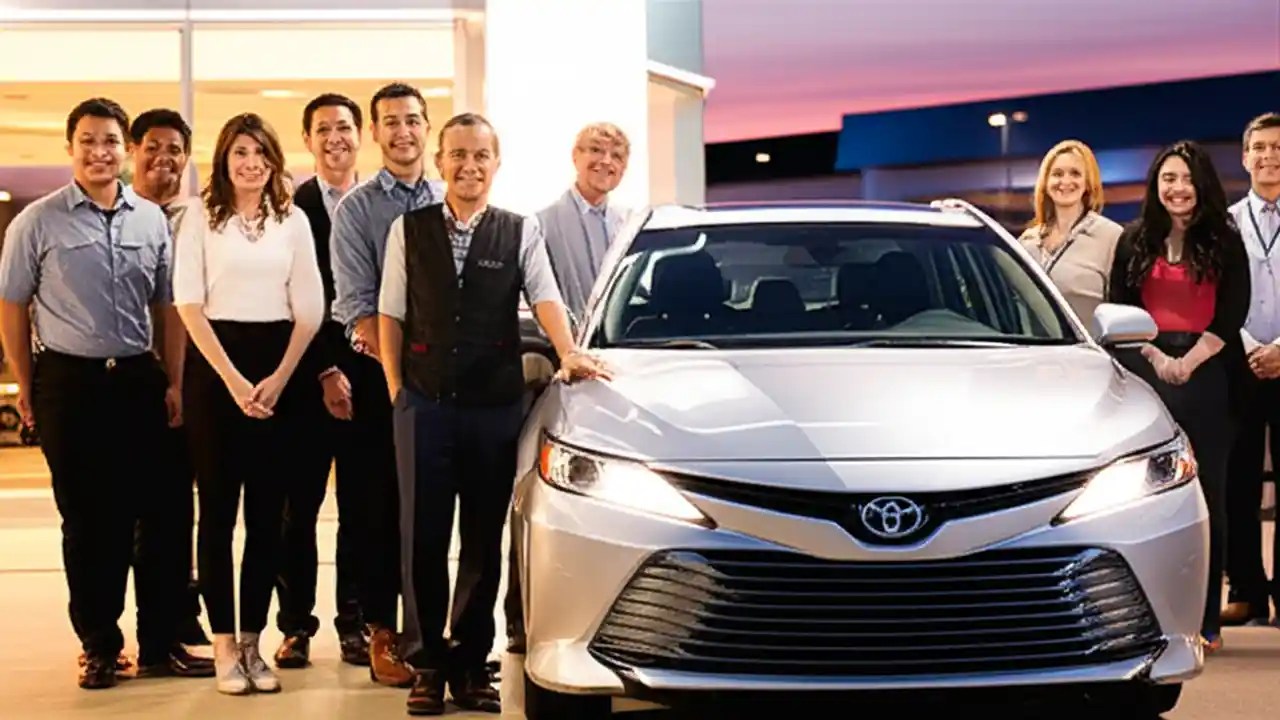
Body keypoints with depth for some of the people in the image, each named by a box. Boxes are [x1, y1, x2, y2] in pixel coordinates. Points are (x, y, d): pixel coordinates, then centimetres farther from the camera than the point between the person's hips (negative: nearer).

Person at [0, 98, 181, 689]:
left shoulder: (152, 220, 6)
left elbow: (167, 307, 11)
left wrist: (174, 381, 4)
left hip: (139, 379, 2)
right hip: (68, 381, -2)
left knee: (156, 510, 3)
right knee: (86, 518, 5)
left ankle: (162, 638, 14)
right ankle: (99, 645, 17)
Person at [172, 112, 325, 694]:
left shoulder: (292, 219, 9)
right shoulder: (201, 214, 2)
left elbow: (309, 309, 6)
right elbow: (188, 302, -4)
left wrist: (278, 380, -6)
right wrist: (232, 379, -11)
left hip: (281, 369, 2)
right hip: (214, 366, -2)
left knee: (267, 511, 4)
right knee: (218, 508, -1)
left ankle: (252, 641, 11)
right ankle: (224, 644, 5)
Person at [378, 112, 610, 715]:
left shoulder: (520, 232, 6)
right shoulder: (408, 229, 6)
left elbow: (545, 298, -4)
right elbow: (391, 315, 8)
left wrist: (568, 353, -21)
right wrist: (396, 389, 1)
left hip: (496, 408, 0)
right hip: (424, 405, 0)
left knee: (484, 540, 6)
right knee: (423, 538, 2)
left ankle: (471, 662, 18)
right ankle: (427, 664, 13)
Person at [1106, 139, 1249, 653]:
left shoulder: (1224, 242, 4)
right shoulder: (1135, 241, 10)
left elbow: (1232, 315, -1)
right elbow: (1119, 311, 7)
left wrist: (1190, 361, -13)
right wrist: (1157, 358, -7)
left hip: (1206, 374, -1)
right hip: (1145, 370, 2)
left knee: (1205, 492, -1)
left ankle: (1205, 620, 3)